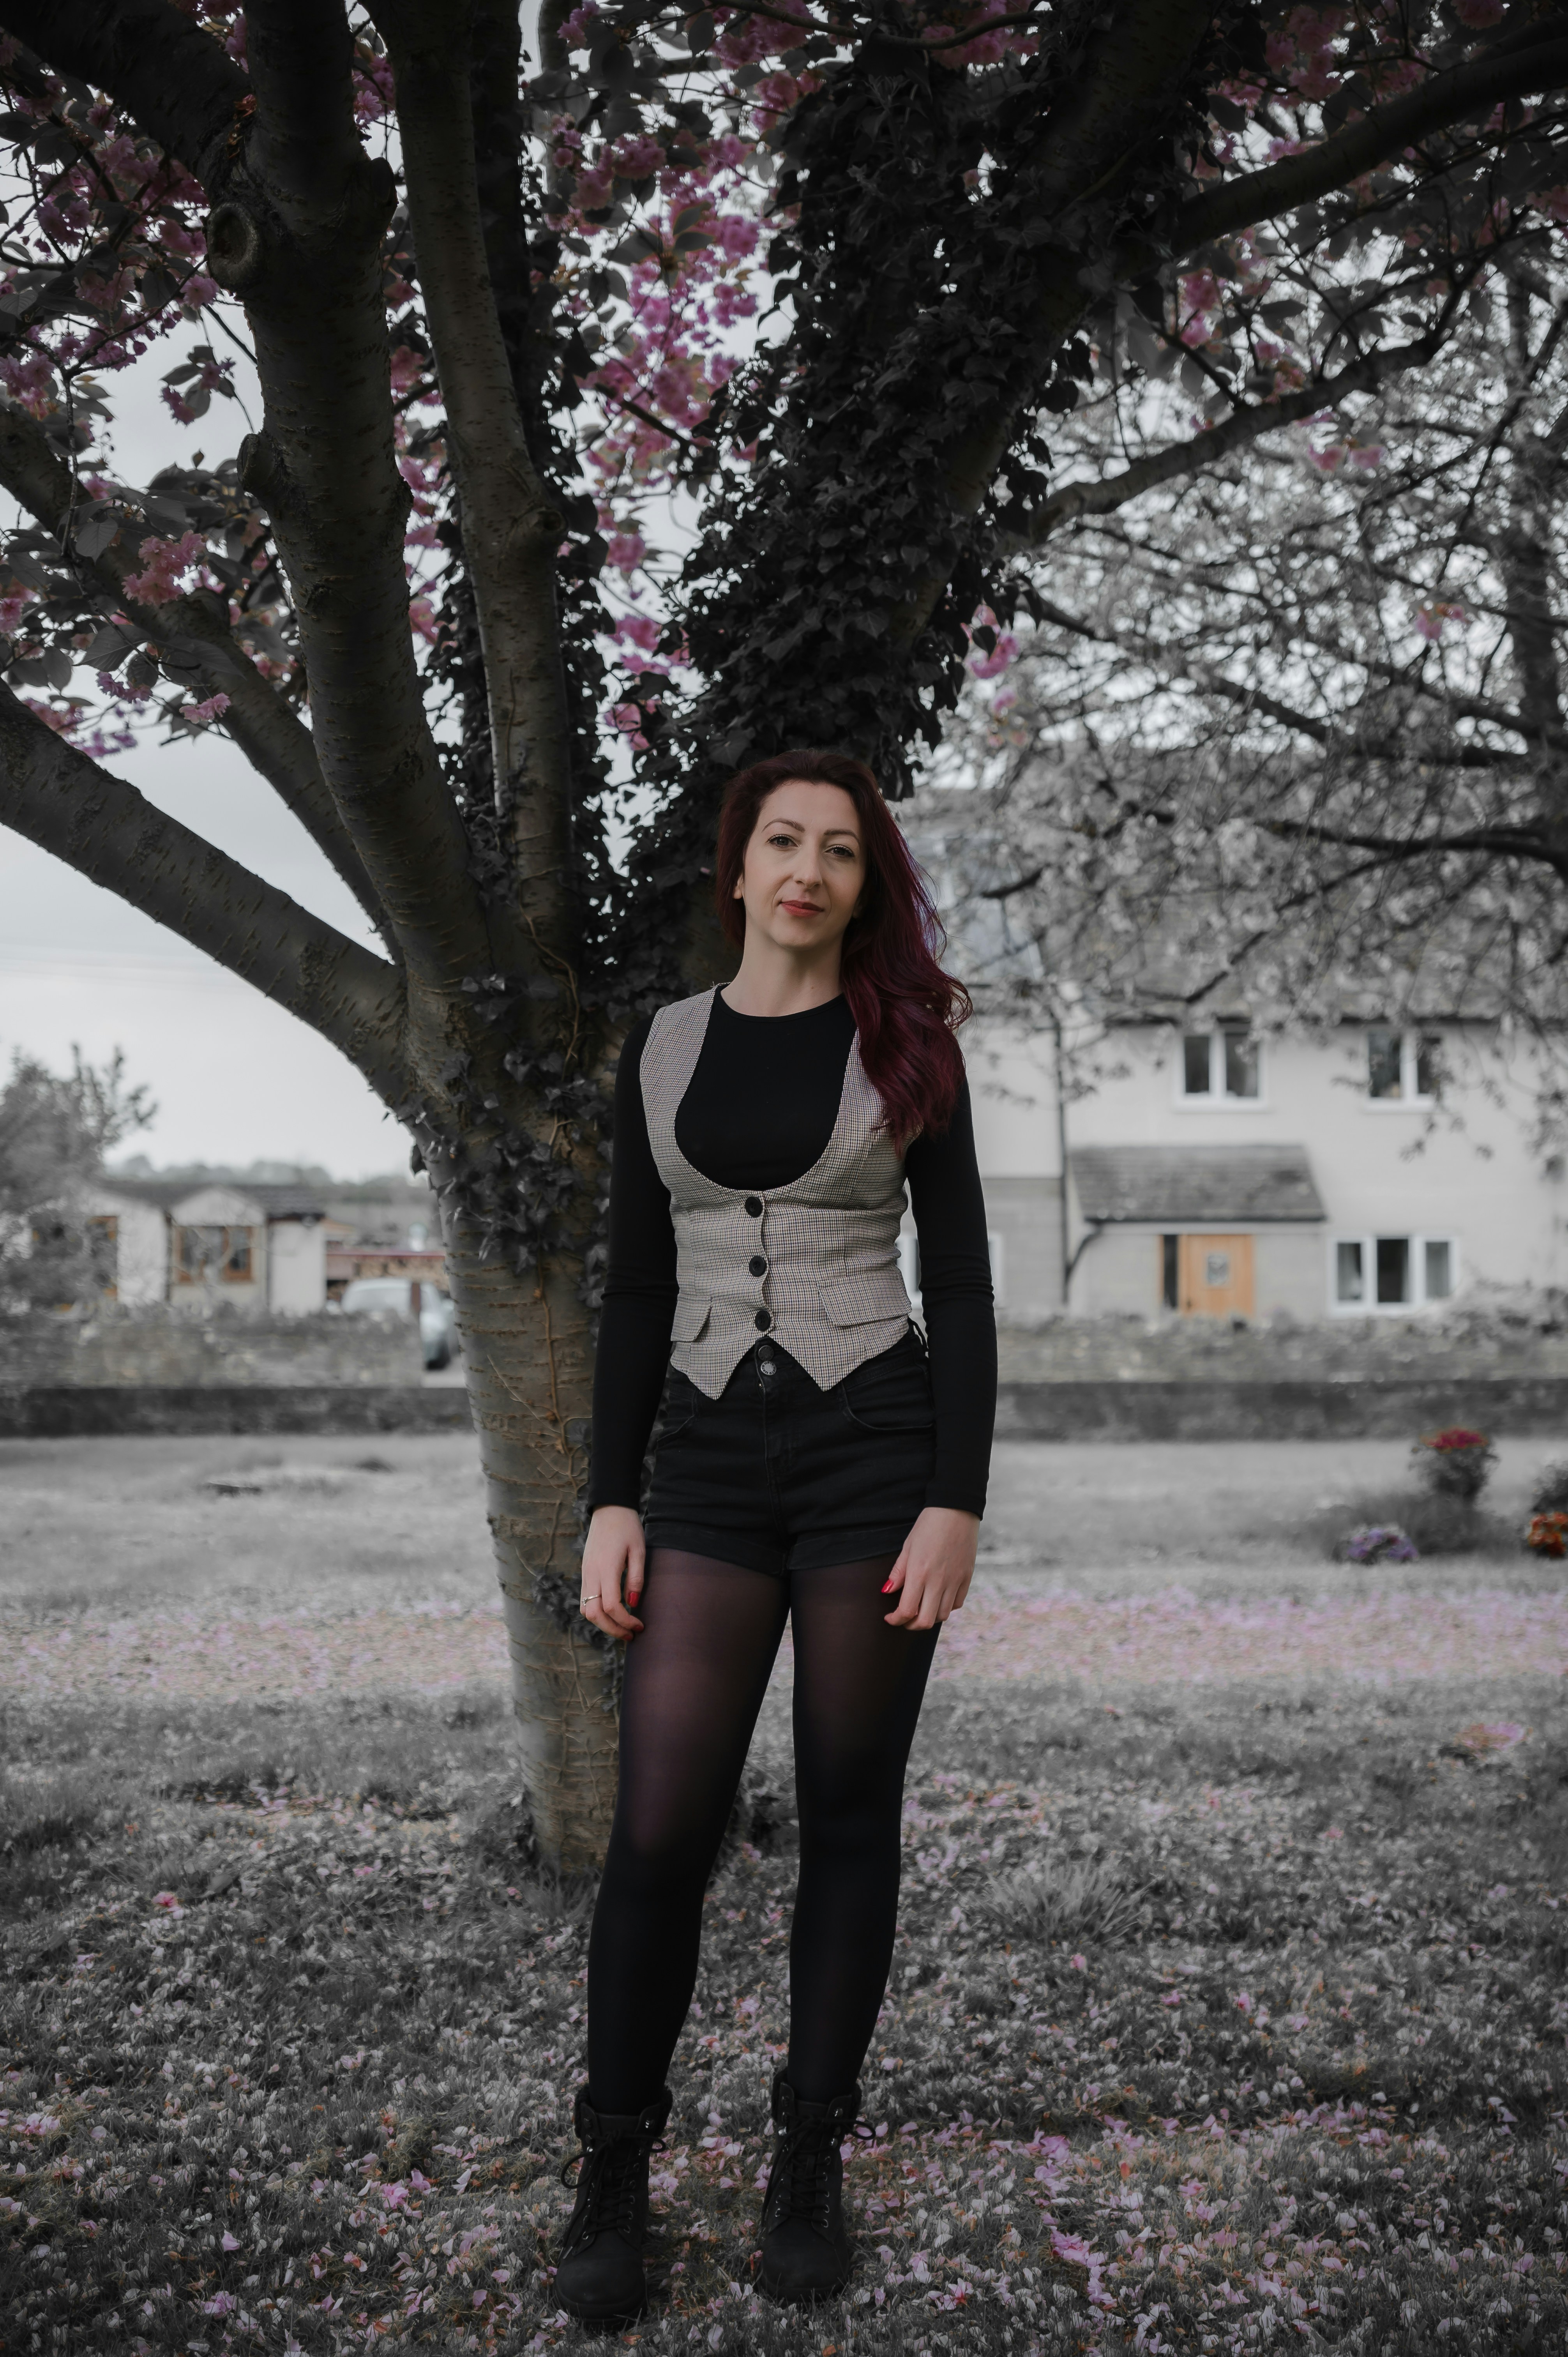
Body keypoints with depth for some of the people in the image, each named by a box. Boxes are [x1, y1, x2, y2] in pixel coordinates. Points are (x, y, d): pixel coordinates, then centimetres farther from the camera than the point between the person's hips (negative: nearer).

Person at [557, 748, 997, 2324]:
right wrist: (610, 1502, 2)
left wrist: (958, 1503, -9)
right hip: (712, 1463, 2)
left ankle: (811, 2161, 21)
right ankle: (613, 2174, 12)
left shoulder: (906, 1048, 2)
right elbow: (637, 1289, 8)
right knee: (660, 1825, -5)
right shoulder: (662, 1050, 9)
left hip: (877, 1447, -1)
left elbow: (960, 1283, -1)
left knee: (848, 1813, 6)